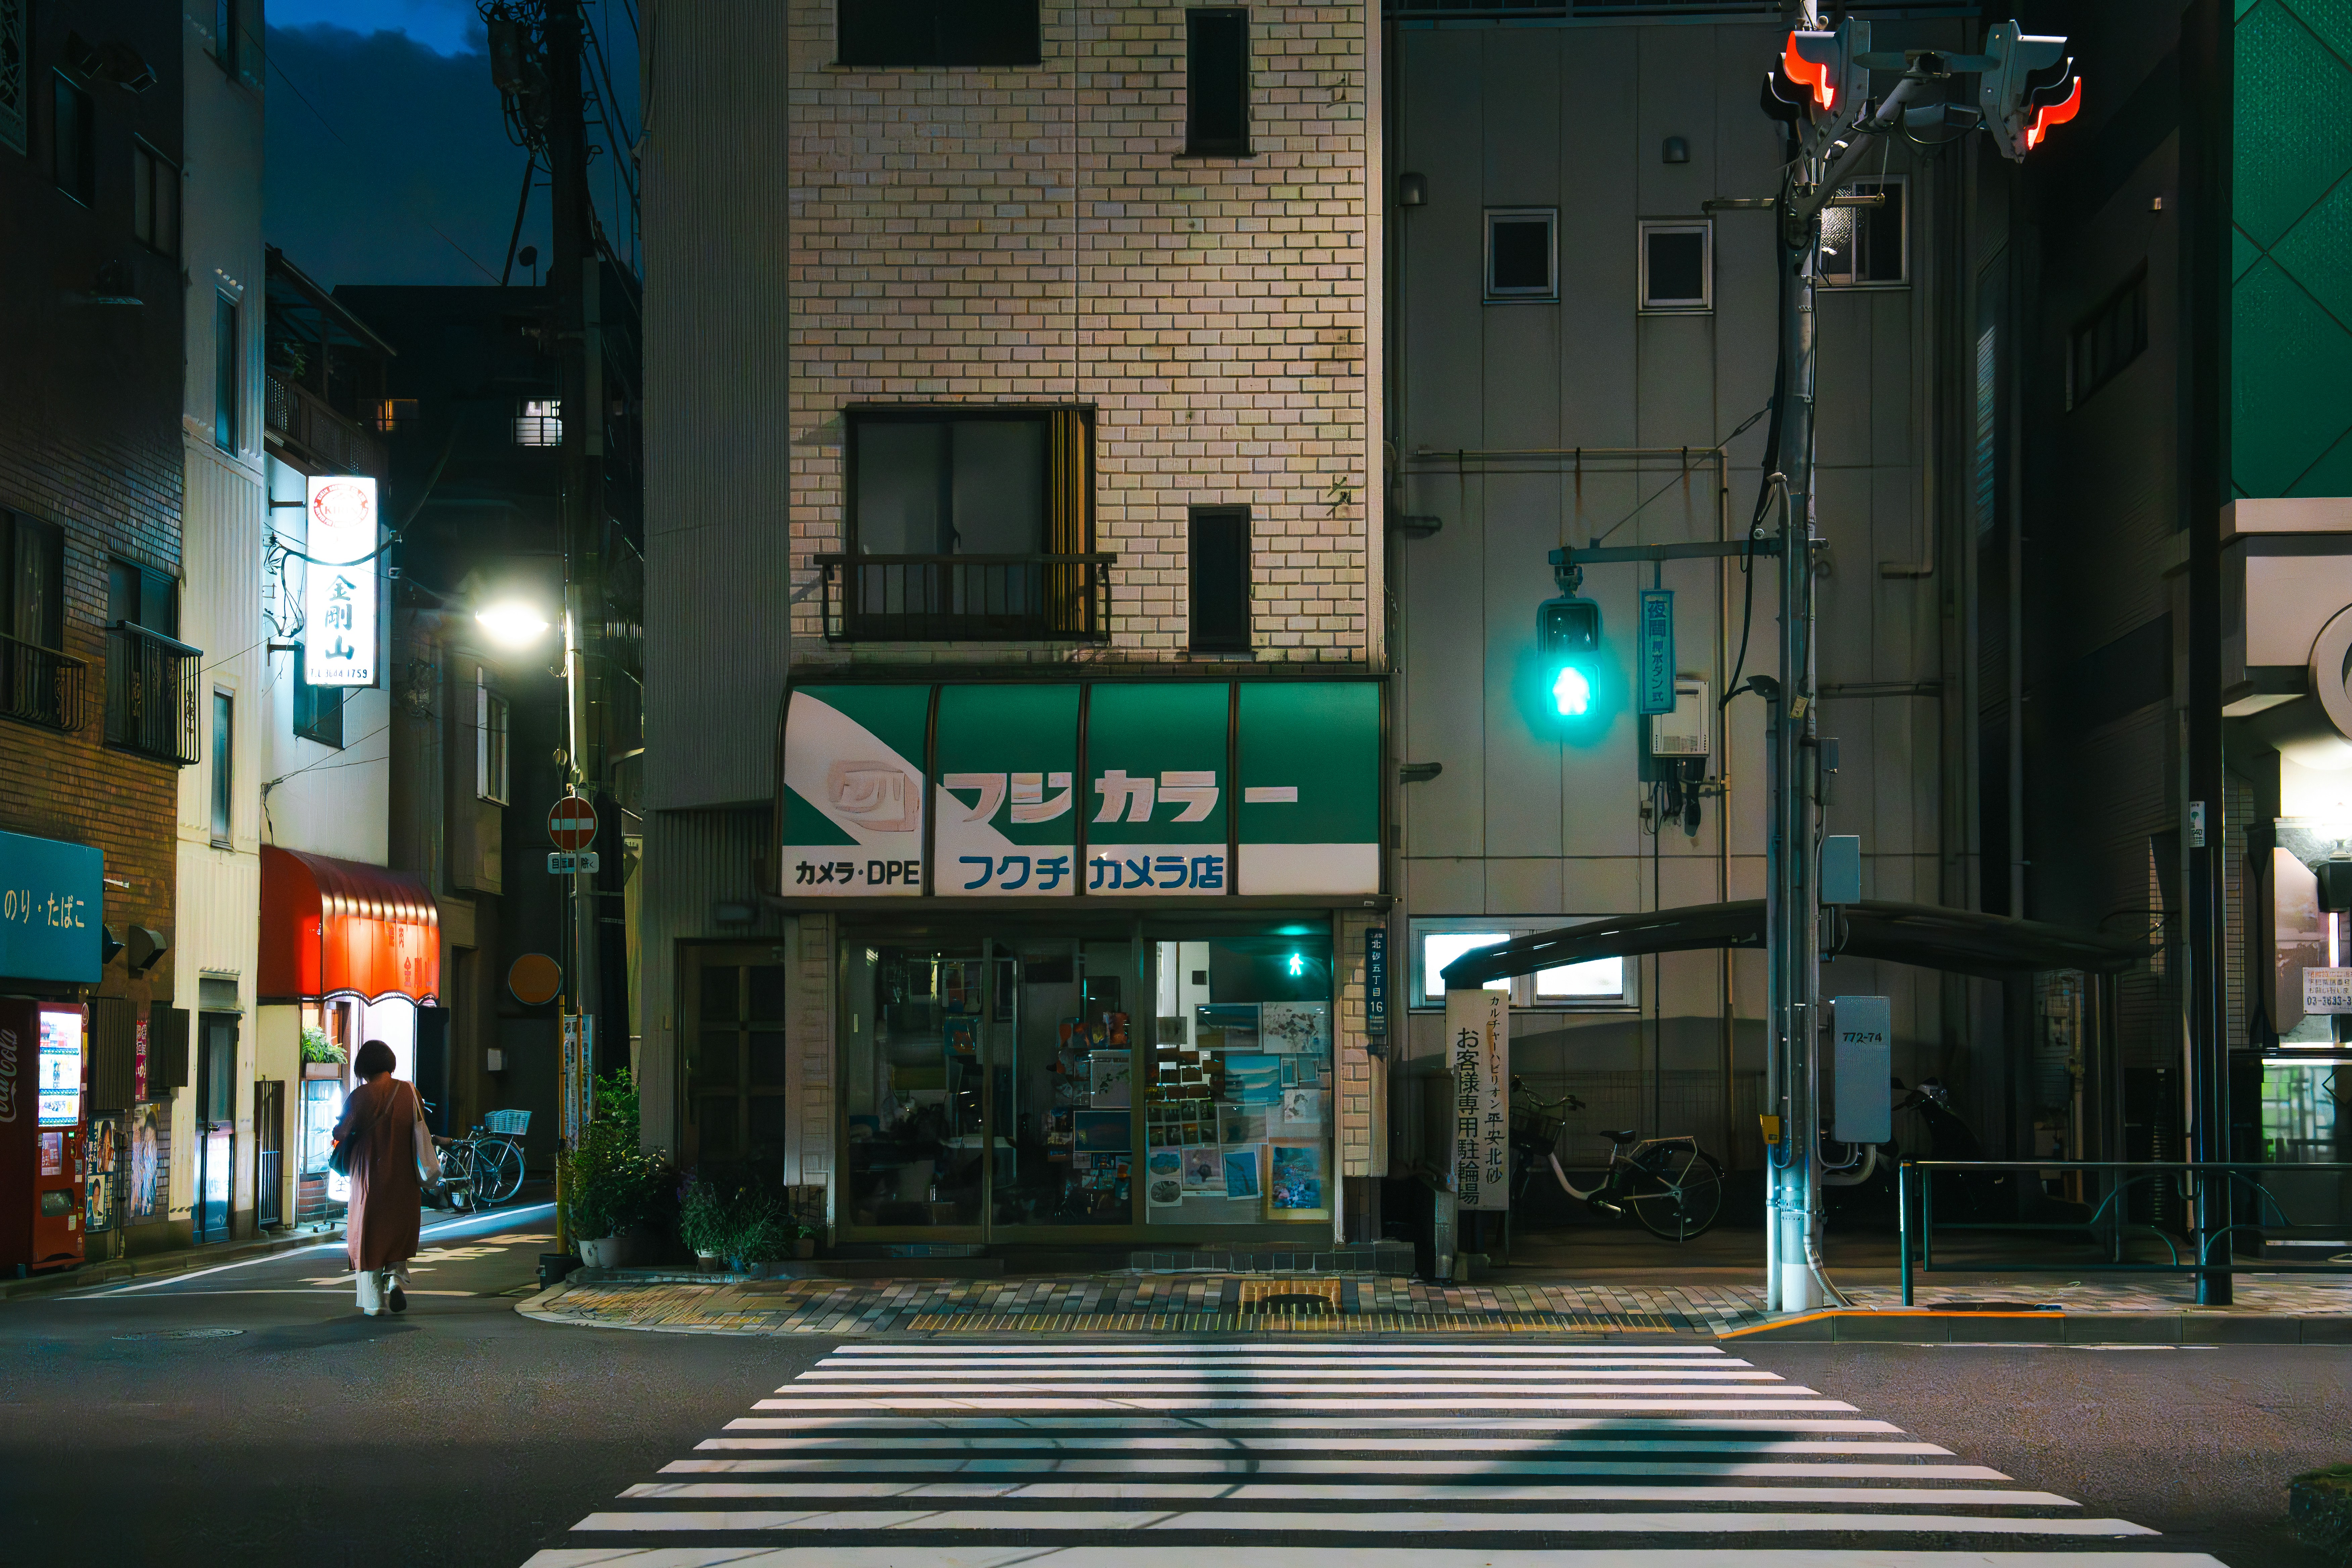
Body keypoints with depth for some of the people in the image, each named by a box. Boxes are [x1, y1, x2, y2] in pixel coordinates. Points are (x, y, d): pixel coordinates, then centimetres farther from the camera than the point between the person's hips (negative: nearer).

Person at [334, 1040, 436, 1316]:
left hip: (370, 1176, -2)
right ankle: (397, 1277, -6)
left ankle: (373, 1301, 4)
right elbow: (421, 1133, 2)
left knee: (369, 1232, 7)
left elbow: (341, 1133, -7)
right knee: (401, 1230, 18)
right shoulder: (409, 1092, -1)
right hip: (403, 1177, 3)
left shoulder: (360, 1096, -10)